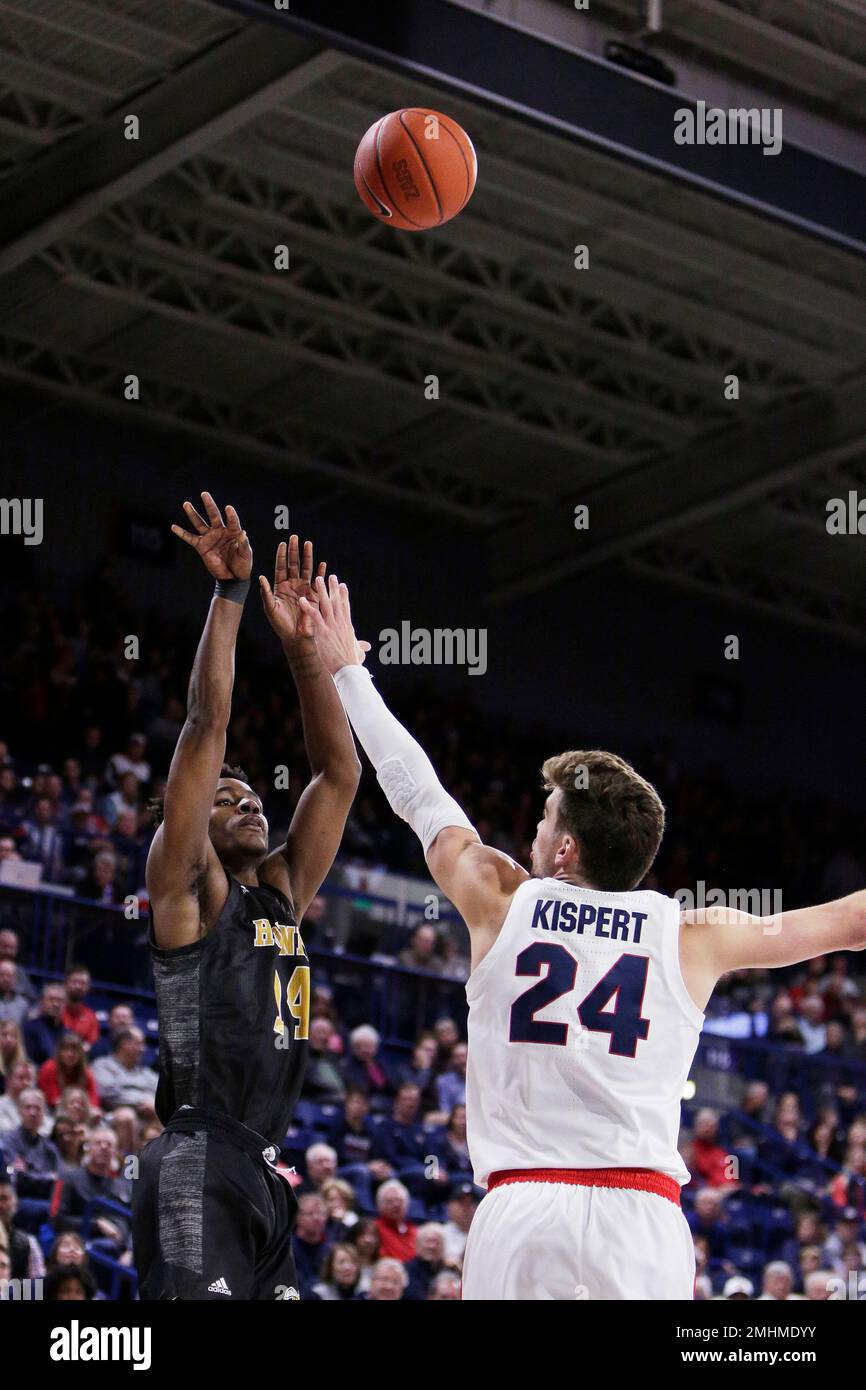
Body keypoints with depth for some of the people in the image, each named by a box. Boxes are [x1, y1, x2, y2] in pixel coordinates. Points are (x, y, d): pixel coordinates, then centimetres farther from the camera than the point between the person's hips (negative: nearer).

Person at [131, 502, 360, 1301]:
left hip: (265, 1173, 8)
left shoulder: (282, 893, 19)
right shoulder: (187, 889, 1)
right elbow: (207, 728, -7)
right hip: (198, 1169, -8)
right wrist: (230, 593, -8)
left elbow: (340, 773, 18)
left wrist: (302, 644, 13)